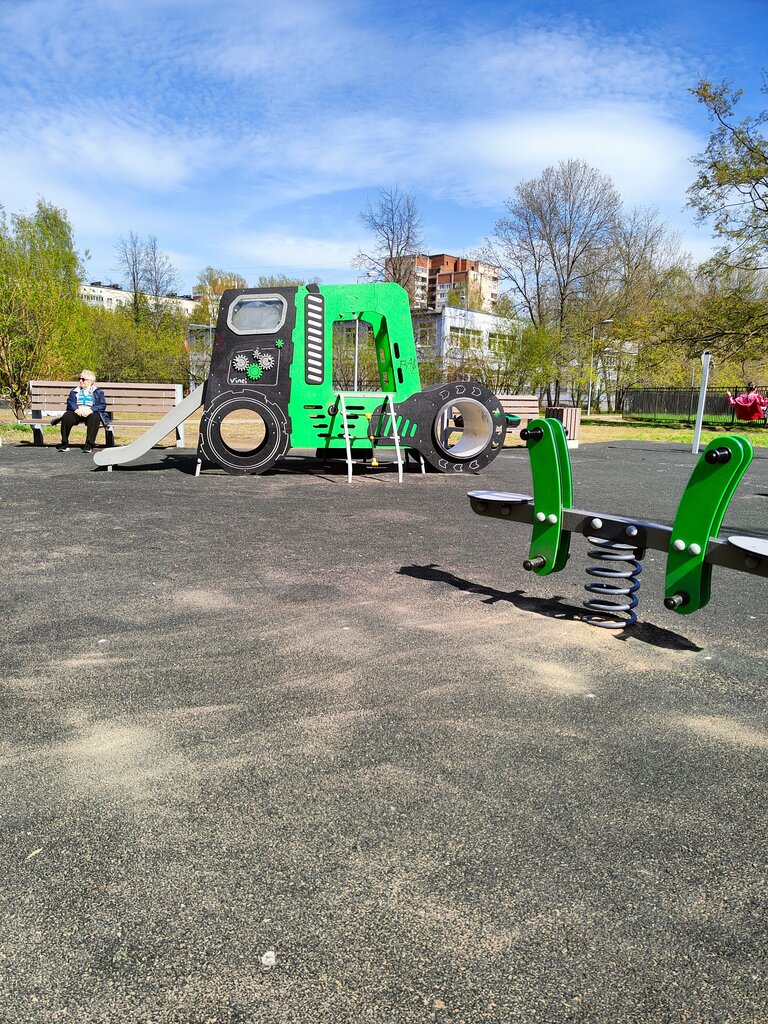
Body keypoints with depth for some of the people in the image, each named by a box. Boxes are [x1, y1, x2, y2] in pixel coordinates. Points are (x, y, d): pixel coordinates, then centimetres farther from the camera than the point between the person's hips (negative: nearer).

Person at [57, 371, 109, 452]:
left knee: (95, 417, -37)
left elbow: (102, 405, 0)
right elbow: (70, 403, 6)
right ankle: (64, 444, -23)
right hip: (77, 413, 2)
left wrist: (90, 410, -18)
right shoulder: (74, 391, 22)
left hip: (91, 413, -2)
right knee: (66, 416, -29)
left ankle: (89, 445, -36)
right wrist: (77, 409, -17)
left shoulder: (98, 392, 14)